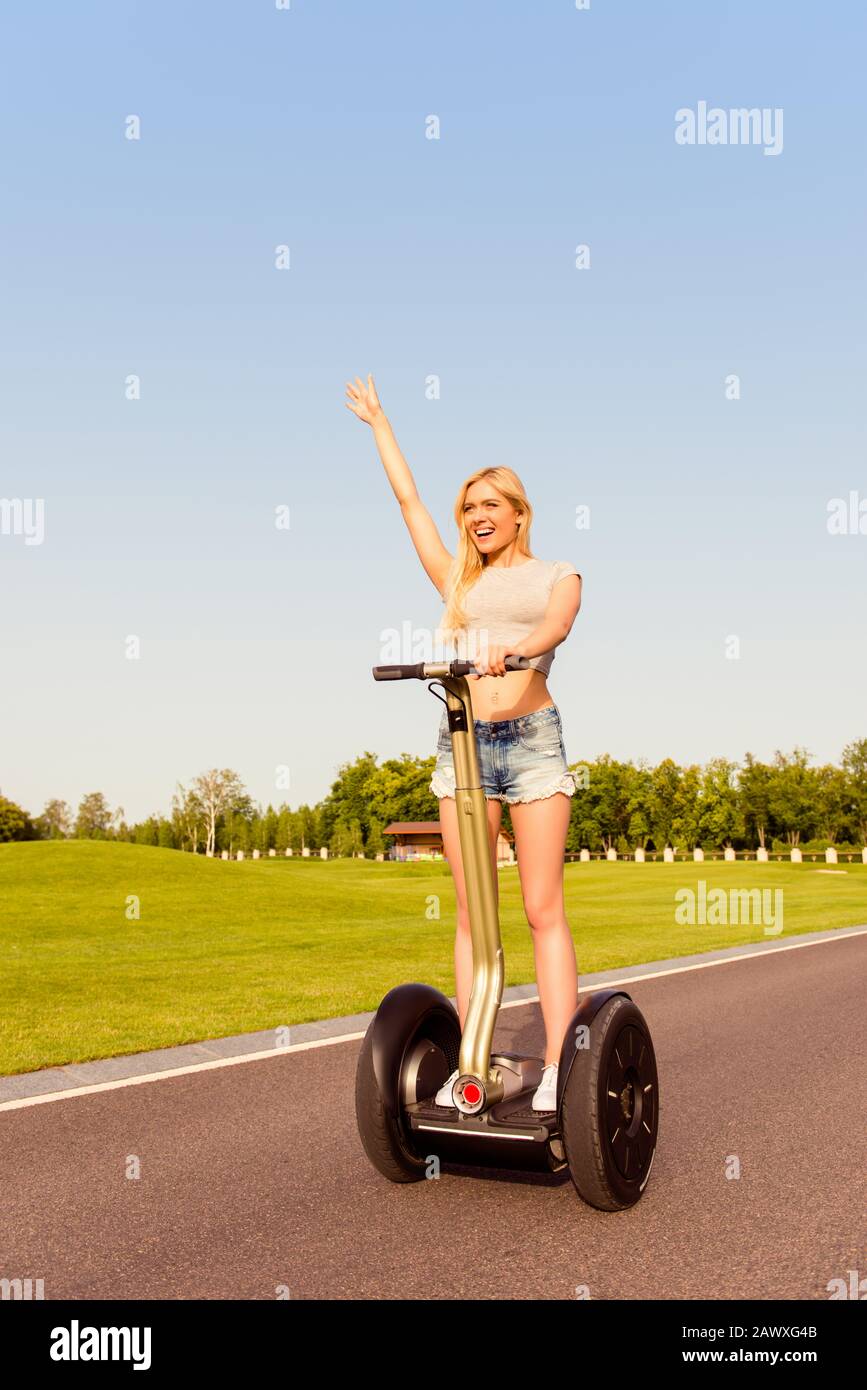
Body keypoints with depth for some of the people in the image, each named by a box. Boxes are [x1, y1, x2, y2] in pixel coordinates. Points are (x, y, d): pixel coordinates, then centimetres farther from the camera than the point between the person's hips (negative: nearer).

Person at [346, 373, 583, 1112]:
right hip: (462, 741, 3)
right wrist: (378, 422, 30)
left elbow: (555, 627, -11)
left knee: (544, 911, -6)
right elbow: (408, 499, 23)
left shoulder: (557, 574, 11)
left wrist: (513, 647, -32)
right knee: (472, 913, 2)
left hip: (532, 739, -3)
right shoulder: (459, 580, 19)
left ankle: (558, 1069, -5)